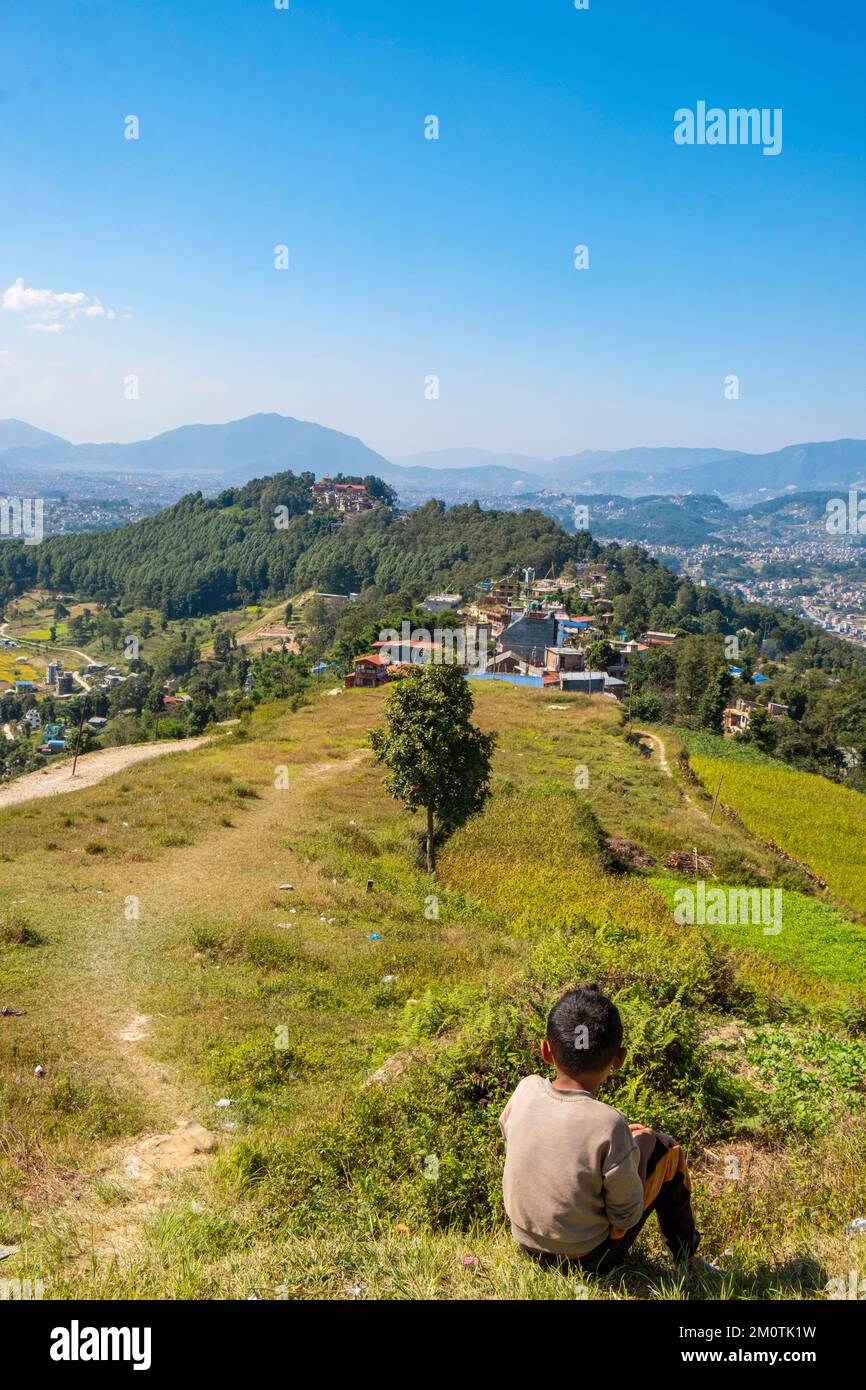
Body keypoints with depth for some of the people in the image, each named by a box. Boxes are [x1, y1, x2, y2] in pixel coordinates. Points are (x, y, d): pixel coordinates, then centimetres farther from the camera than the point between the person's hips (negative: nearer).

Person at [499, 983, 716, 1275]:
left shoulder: (525, 1090, -15)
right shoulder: (609, 1125, -29)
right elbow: (627, 1218, -17)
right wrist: (639, 1150, -3)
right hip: (589, 1259, -4)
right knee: (666, 1148, 8)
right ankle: (686, 1259, 29)